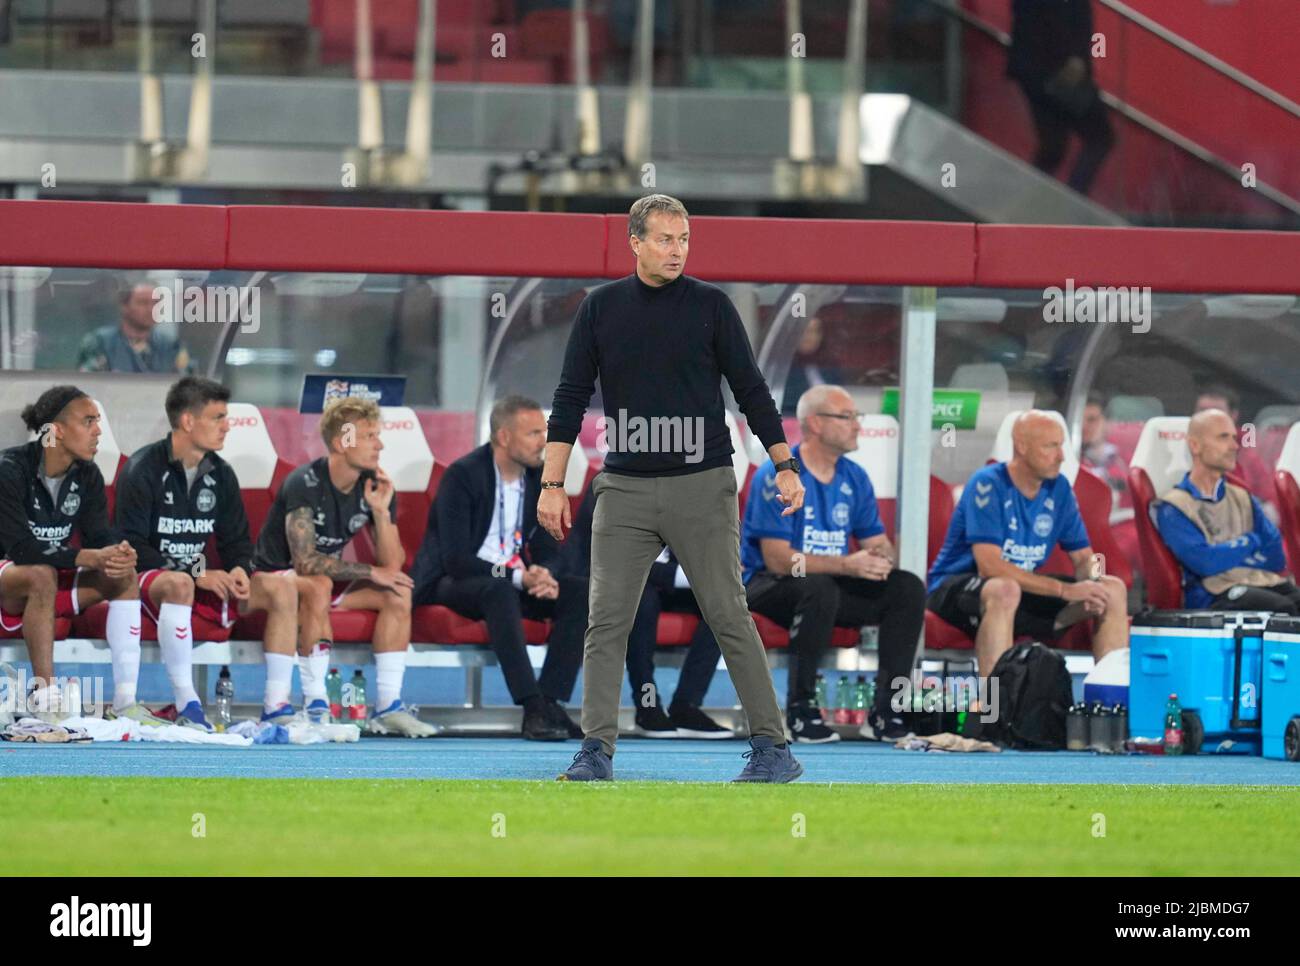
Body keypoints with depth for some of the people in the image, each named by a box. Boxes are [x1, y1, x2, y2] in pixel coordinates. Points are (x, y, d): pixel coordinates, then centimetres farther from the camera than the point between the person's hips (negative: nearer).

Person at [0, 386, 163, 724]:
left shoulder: (87, 476, 0)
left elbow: (100, 535, -3)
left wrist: (121, 554, -29)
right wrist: (88, 557, -36)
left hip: (55, 578, 7)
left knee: (123, 575, -15)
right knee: (42, 574, -38)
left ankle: (125, 700, -22)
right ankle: (43, 693, -36)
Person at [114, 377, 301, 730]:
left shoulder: (220, 474, 9)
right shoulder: (143, 470, -11)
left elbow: (237, 540, 17)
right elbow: (130, 547, -16)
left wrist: (239, 569, -9)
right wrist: (196, 576, -22)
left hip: (201, 578, 7)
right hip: (147, 580, -7)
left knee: (282, 586, -12)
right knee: (179, 583, -41)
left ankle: (276, 707, -17)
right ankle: (187, 706, -40)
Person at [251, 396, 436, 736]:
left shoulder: (376, 487, -4)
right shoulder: (305, 484, -24)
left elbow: (393, 565, -8)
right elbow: (305, 562, -31)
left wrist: (381, 511, -22)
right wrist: (370, 572, -26)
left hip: (330, 579, 7)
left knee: (398, 591, -15)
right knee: (318, 586, -38)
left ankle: (388, 706, -16)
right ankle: (315, 705, -35)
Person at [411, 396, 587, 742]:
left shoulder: (537, 477, 4)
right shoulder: (462, 476, -17)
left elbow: (546, 549, 9)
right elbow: (455, 559, -24)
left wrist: (545, 576, -16)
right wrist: (517, 577, -29)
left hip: (513, 581, 7)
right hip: (450, 582, -7)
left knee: (580, 592, -16)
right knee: (499, 591, -39)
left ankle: (551, 703, -23)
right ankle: (533, 710, -43)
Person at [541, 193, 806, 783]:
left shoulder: (710, 305, 2)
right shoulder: (600, 308, 7)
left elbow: (750, 390, 4)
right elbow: (571, 399, 8)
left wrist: (785, 466, -3)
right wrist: (552, 485, 2)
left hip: (702, 488, -2)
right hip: (624, 490, 2)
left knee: (730, 618, -3)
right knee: (606, 622, -3)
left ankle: (772, 747, -1)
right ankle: (596, 750, 2)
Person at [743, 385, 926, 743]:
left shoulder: (854, 478, 9)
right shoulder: (777, 477, -14)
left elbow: (878, 544, 10)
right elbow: (777, 558, -22)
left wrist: (883, 559, -17)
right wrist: (847, 565, -31)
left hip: (833, 582, 7)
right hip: (770, 586, -7)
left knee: (908, 588, -11)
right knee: (820, 589, -38)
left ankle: (886, 713, -14)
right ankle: (800, 709, -28)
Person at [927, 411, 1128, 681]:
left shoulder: (1058, 488, 4)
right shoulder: (988, 484, -17)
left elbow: (1083, 557, 9)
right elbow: (990, 566, -26)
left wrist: (1090, 584, -18)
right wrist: (1066, 590, -28)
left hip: (1024, 586, 7)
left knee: (1114, 590, -5)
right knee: (1005, 590, -41)